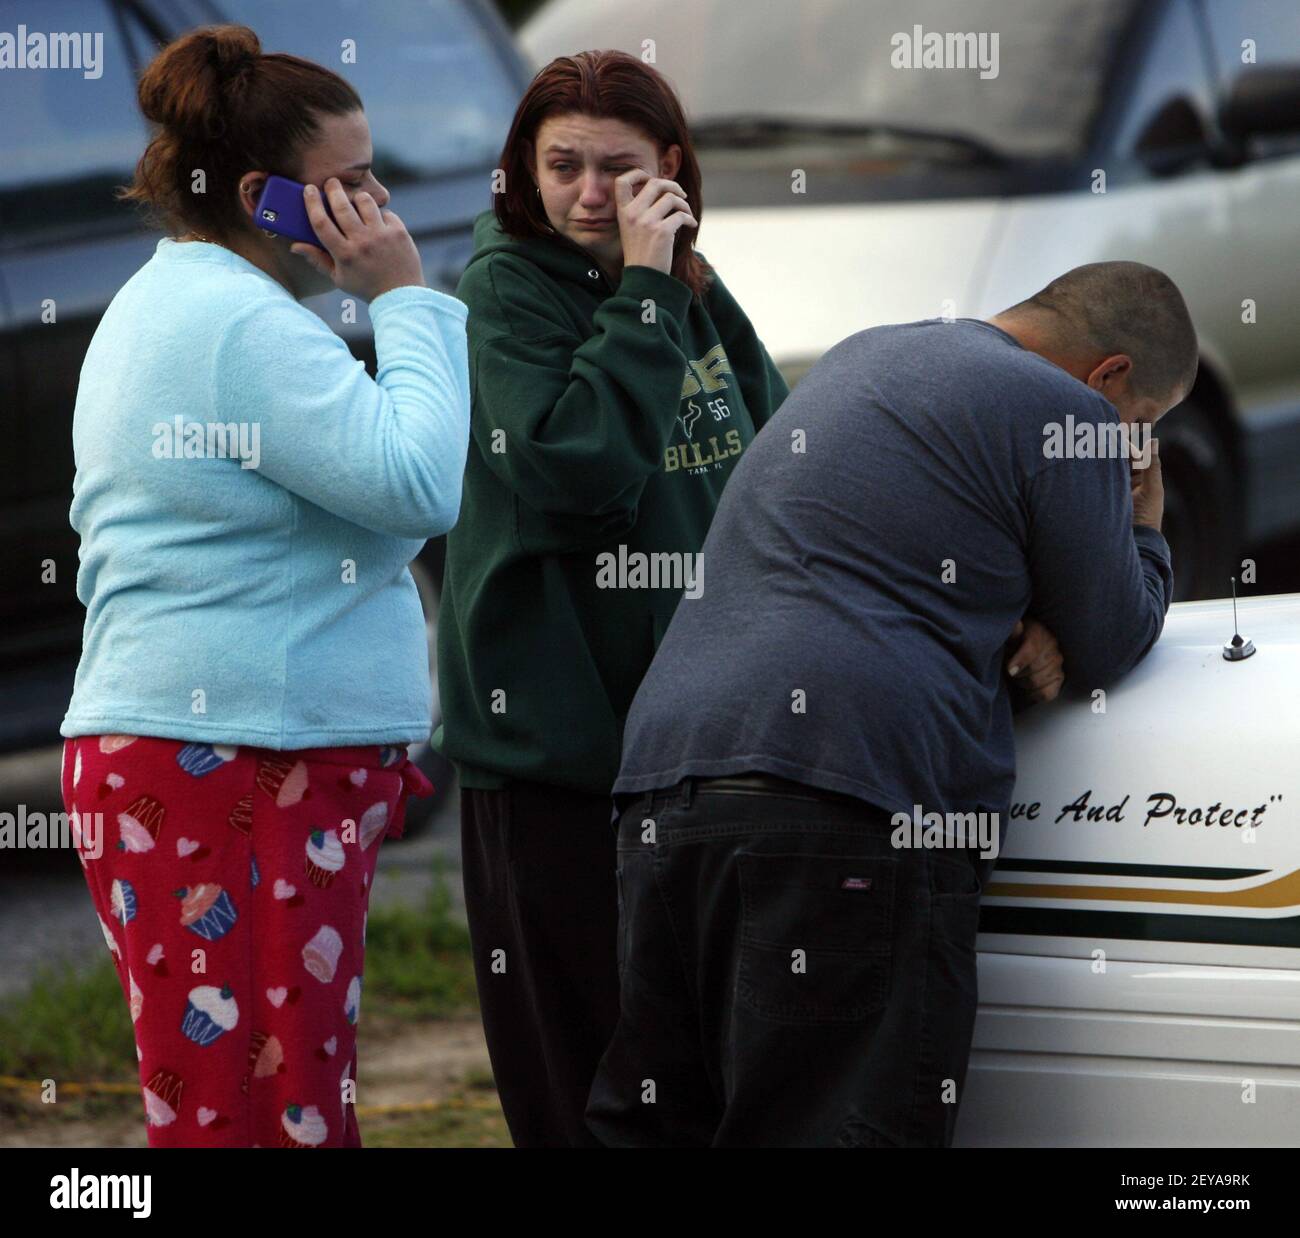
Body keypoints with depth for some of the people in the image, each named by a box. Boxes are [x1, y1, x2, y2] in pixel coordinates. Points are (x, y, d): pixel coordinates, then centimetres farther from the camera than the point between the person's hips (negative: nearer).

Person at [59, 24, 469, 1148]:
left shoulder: (163, 306, 21)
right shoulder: (239, 323, -15)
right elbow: (416, 482, -20)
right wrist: (407, 299, -10)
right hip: (232, 772, -11)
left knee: (309, 1114, 10)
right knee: (259, 1121, -11)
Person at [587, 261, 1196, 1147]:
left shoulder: (864, 356, 28)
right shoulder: (1062, 413, 1)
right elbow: (1111, 648, 7)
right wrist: (1146, 533, 26)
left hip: (664, 776, 8)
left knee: (657, 1119, 8)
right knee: (840, 1126, -10)